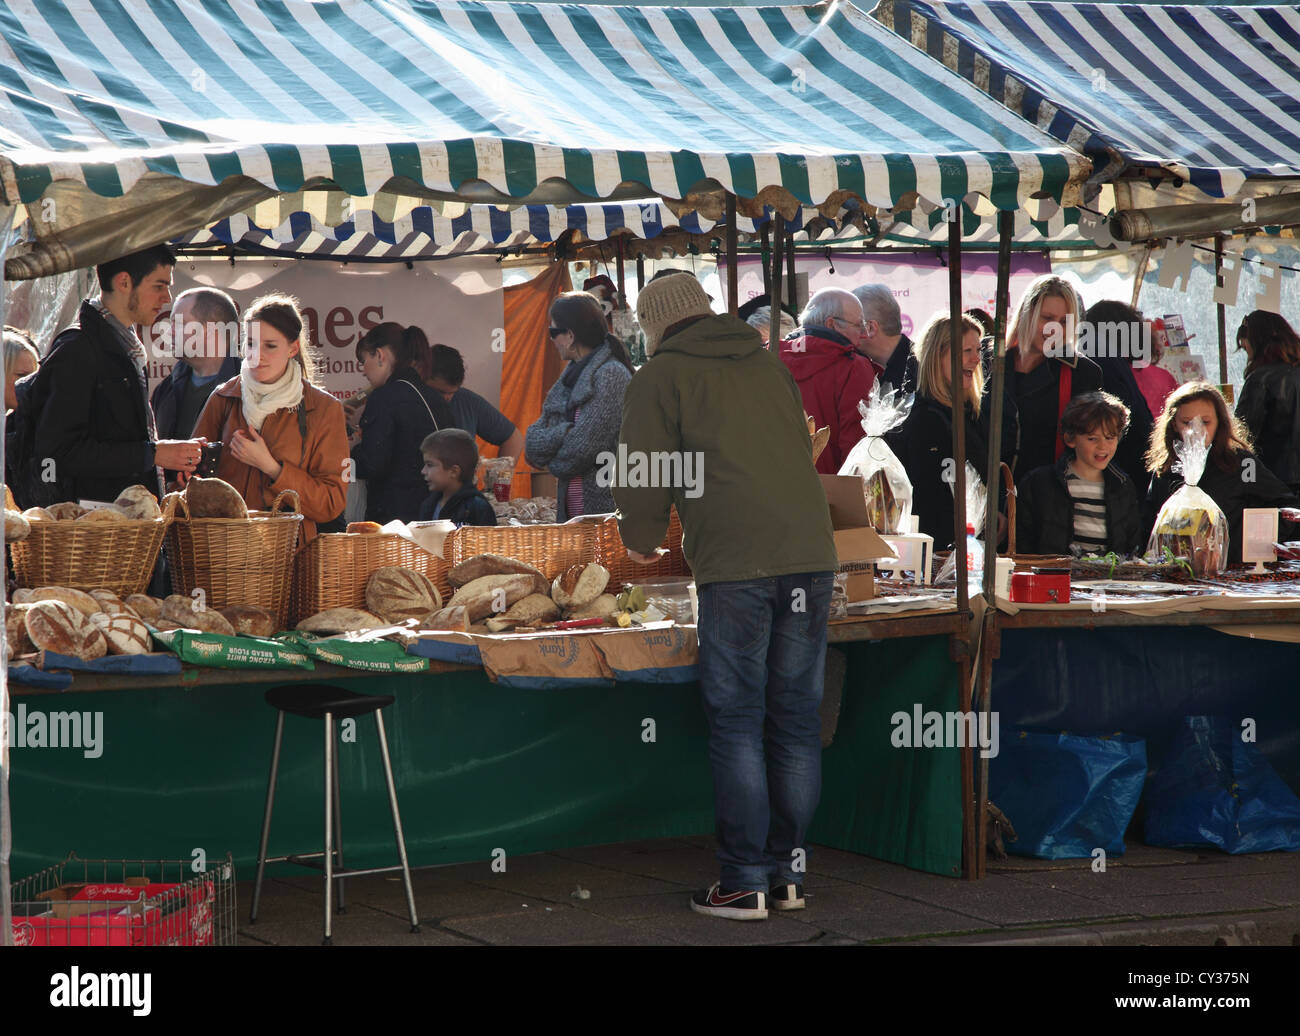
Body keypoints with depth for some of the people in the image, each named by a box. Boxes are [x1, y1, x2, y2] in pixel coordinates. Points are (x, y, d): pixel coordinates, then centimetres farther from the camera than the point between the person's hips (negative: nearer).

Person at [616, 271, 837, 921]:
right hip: (811, 556, 5)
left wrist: (641, 540, 21)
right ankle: (788, 873, 15)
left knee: (736, 722, 0)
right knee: (795, 718, 10)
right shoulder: (768, 365, 22)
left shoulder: (661, 375, 4)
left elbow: (643, 473, 2)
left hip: (735, 567, -5)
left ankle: (744, 883, 0)